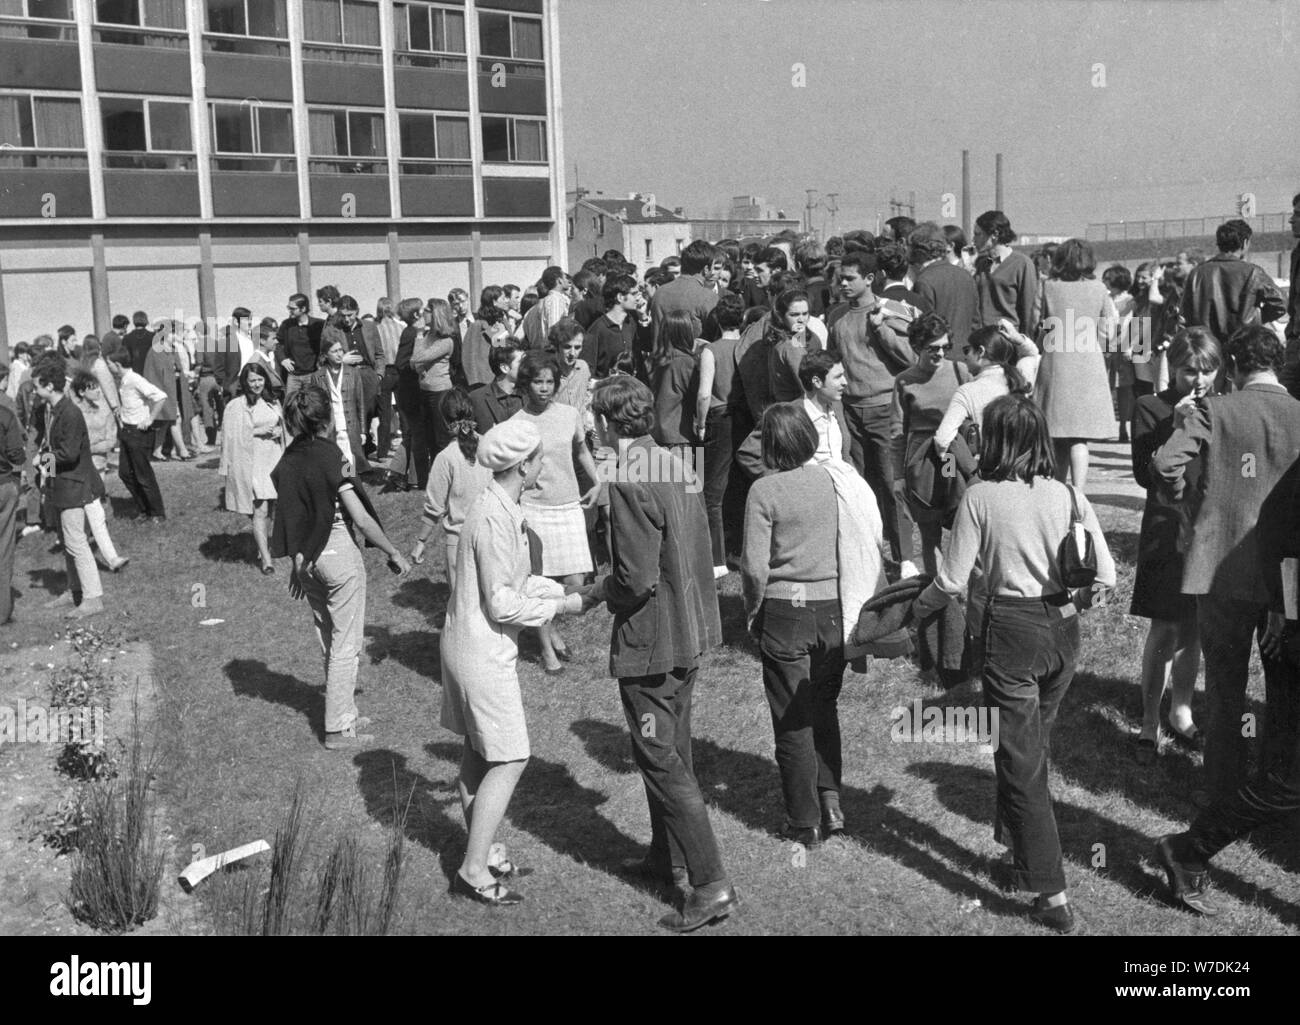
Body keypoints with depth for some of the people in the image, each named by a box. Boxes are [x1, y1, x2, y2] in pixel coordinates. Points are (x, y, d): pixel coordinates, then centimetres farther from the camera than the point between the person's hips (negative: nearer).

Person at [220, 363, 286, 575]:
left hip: (273, 459, 6)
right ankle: (266, 560, -11)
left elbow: (283, 427, 25)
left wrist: (278, 432, 10)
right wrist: (259, 432, -13)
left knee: (272, 508, 10)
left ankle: (262, 545, 33)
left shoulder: (273, 403, 14)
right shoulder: (236, 406, -5)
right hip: (251, 462, -6)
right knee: (260, 510, -11)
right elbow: (233, 436, -7)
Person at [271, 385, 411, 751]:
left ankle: (345, 713, 32)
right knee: (346, 644, 4)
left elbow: (290, 517, 8)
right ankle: (338, 729, 10)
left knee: (329, 641, 19)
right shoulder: (332, 458, -19)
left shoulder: (288, 461, 1)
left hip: (306, 557, 7)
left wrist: (297, 564, 19)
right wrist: (395, 554, -7)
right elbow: (362, 519, -18)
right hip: (338, 553, -7)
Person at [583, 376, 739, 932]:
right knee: (672, 748, 21)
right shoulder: (673, 463, 4)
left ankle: (711, 885, 1)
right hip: (690, 629, 9)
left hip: (649, 637, -9)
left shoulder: (629, 483, -22)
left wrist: (595, 592, -6)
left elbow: (638, 578, -25)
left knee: (660, 759, -1)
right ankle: (669, 856, 37)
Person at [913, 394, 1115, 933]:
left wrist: (919, 606, 7)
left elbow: (952, 580, -12)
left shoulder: (981, 496, -12)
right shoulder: (1068, 496, -2)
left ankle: (1053, 895, 5)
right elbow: (1105, 577, -4)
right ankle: (1019, 850, 40)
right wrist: (1071, 603, 15)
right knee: (1033, 746, 23)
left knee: (1020, 761, 4)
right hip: (1062, 634, 5)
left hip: (1008, 633, -4)